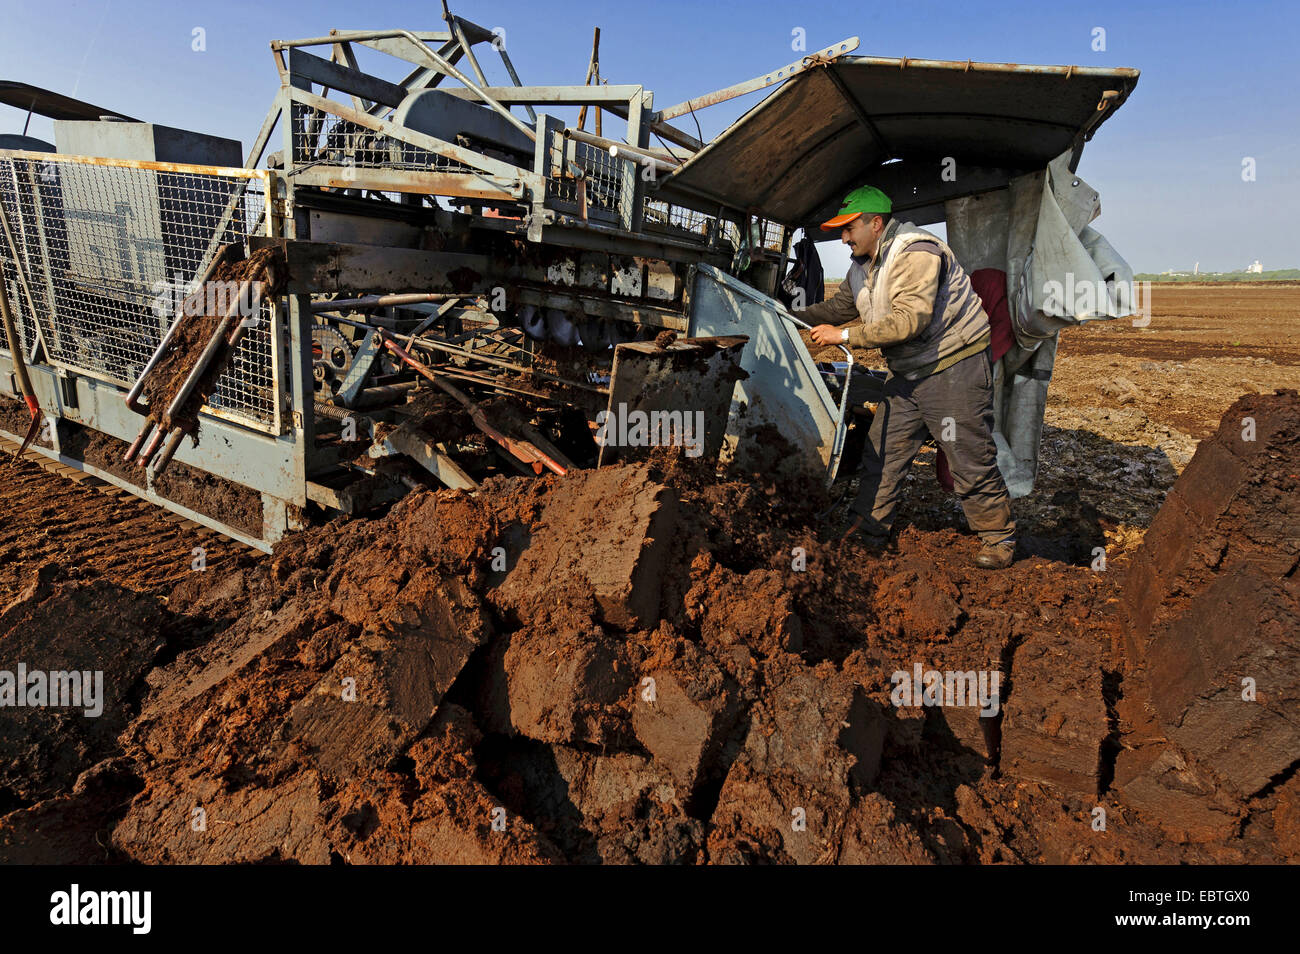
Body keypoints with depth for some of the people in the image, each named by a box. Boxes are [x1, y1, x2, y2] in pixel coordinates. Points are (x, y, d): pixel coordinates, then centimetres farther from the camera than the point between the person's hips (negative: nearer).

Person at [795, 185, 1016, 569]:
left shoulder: (916, 252, -21)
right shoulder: (862, 266, 10)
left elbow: (909, 319, -31)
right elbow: (840, 306, 21)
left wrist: (844, 335, -28)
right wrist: (794, 317, 8)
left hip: (955, 365, -9)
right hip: (908, 372, 9)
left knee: (970, 458, -2)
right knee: (881, 451, 6)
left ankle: (999, 538, 15)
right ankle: (868, 529, 16)